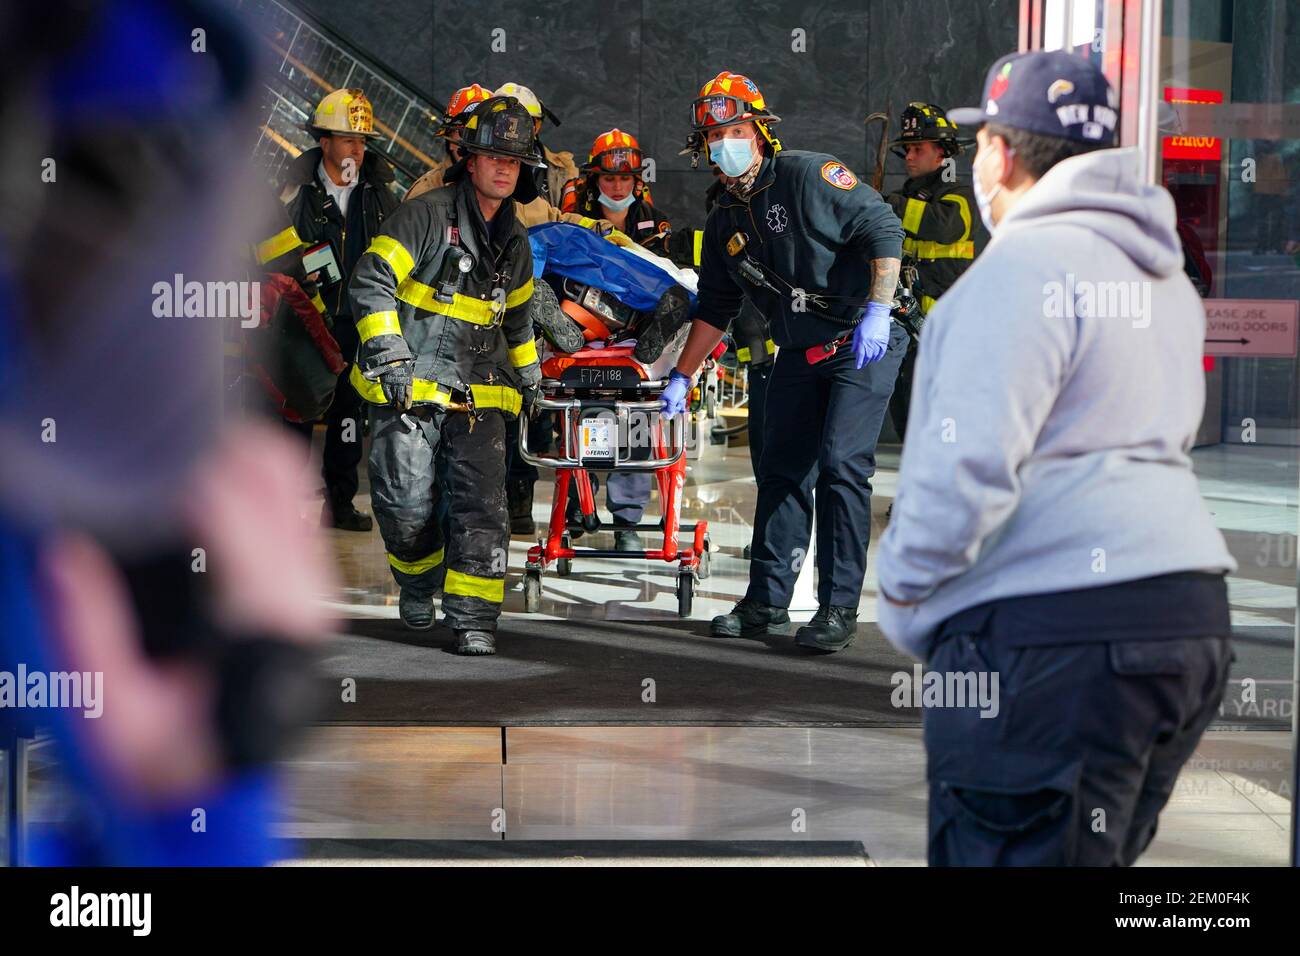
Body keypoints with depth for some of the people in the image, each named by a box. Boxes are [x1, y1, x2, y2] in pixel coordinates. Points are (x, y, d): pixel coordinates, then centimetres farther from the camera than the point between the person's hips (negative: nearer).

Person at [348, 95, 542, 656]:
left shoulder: (515, 242, 14)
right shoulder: (427, 215, -7)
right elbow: (371, 282, -12)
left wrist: (529, 373, 32)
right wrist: (388, 353, -19)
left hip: (480, 396, 5)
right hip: (409, 390, -5)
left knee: (483, 508, -7)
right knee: (406, 506, -3)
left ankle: (474, 620, -3)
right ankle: (417, 586, 27)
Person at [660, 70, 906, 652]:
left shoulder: (809, 176, -11)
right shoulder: (724, 224, 11)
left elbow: (882, 227, -15)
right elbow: (714, 309, 19)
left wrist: (877, 311, -24)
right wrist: (680, 377, 18)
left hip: (864, 345, -7)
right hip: (799, 354, 7)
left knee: (841, 466, -14)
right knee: (781, 470, 6)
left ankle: (839, 608, -9)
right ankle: (766, 603, 14)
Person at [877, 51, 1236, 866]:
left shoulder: (1027, 262, -10)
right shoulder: (1164, 277, 20)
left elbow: (969, 461, -17)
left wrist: (904, 599, -5)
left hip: (1055, 633, -9)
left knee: (1015, 851, -5)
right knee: (1099, 853, 17)